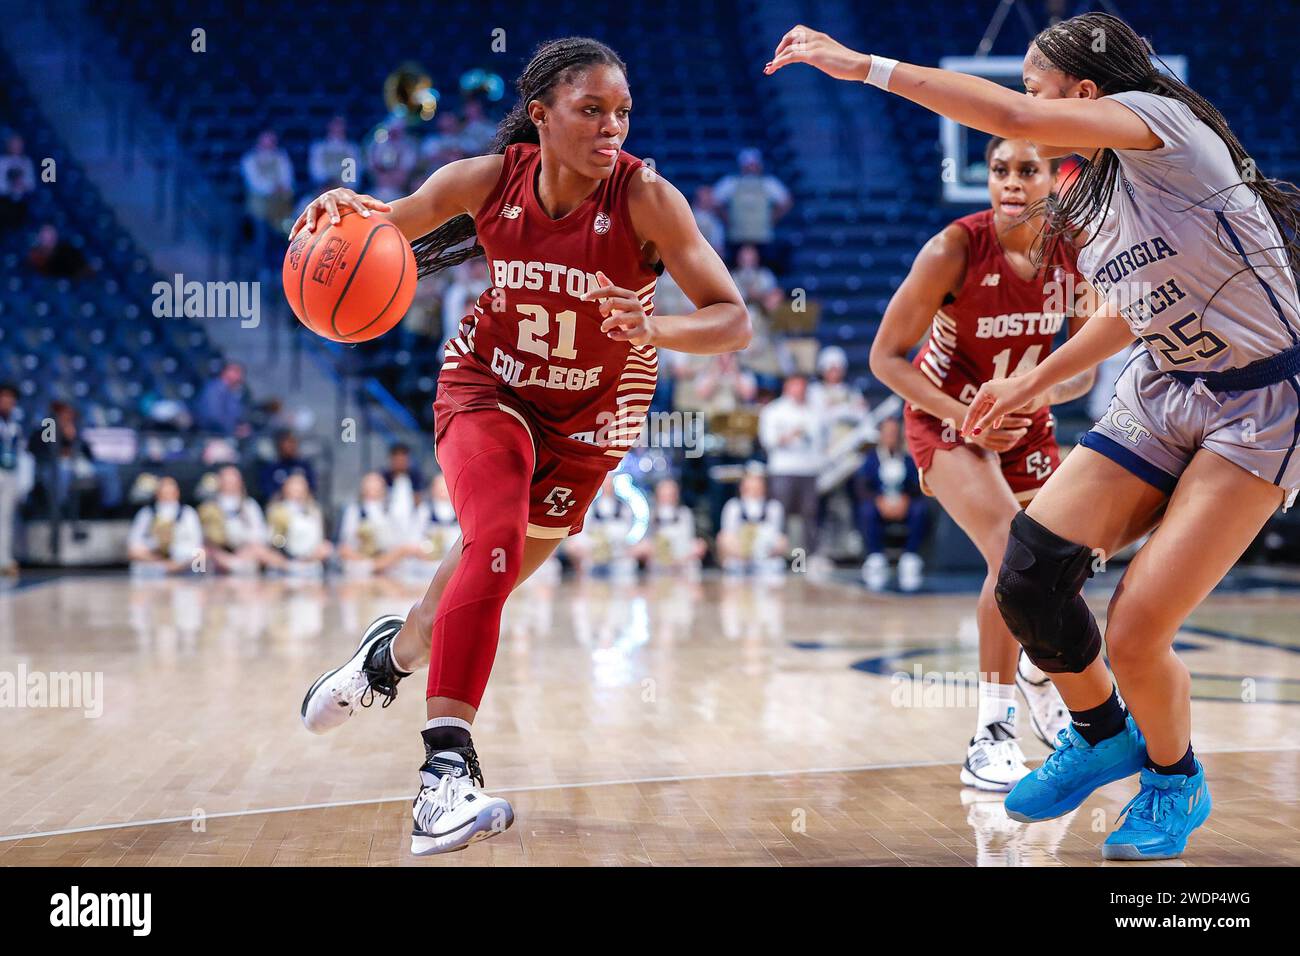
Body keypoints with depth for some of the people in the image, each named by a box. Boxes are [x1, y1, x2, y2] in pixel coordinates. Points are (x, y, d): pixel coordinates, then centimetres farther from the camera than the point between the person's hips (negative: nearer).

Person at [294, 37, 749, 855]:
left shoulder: (645, 198, -26)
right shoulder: (486, 180, -20)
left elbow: (734, 323, -29)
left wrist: (653, 330, -49)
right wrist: (345, 213, -32)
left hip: (591, 413, 1)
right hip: (490, 385, -1)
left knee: (494, 570, 16)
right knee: (495, 541, -28)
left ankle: (397, 650, 50)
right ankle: (446, 774, -31)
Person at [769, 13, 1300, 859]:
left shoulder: (1159, 120, -16)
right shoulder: (1102, 191, 10)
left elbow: (1013, 118, -31)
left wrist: (864, 66, -27)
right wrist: (1030, 385, 24)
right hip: (1161, 394, 8)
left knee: (1135, 635, -13)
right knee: (1028, 575, -9)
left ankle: (1176, 783, 19)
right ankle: (1102, 733, 19)